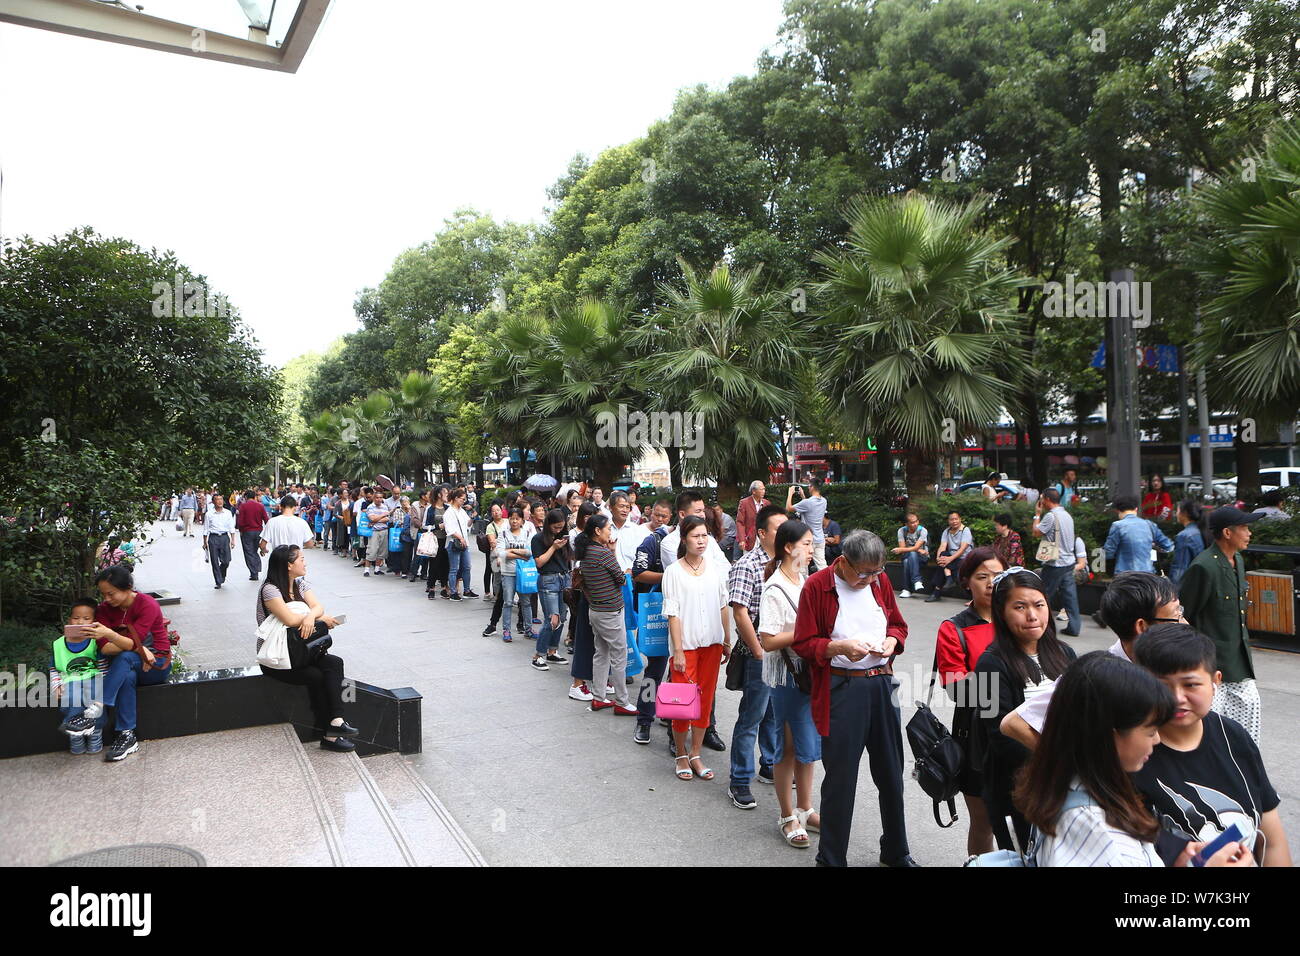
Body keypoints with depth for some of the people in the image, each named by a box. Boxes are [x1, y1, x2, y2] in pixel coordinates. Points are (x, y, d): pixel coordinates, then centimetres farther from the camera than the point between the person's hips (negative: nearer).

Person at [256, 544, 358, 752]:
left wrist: (311, 616, -28)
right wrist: (320, 618, -13)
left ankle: (335, 721, -33)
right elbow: (290, 619, -25)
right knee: (316, 676, -27)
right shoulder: (270, 589, -14)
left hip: (298, 651, 6)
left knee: (335, 663, -23)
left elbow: (318, 607, -4)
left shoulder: (301, 583, 9)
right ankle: (330, 733, -17)